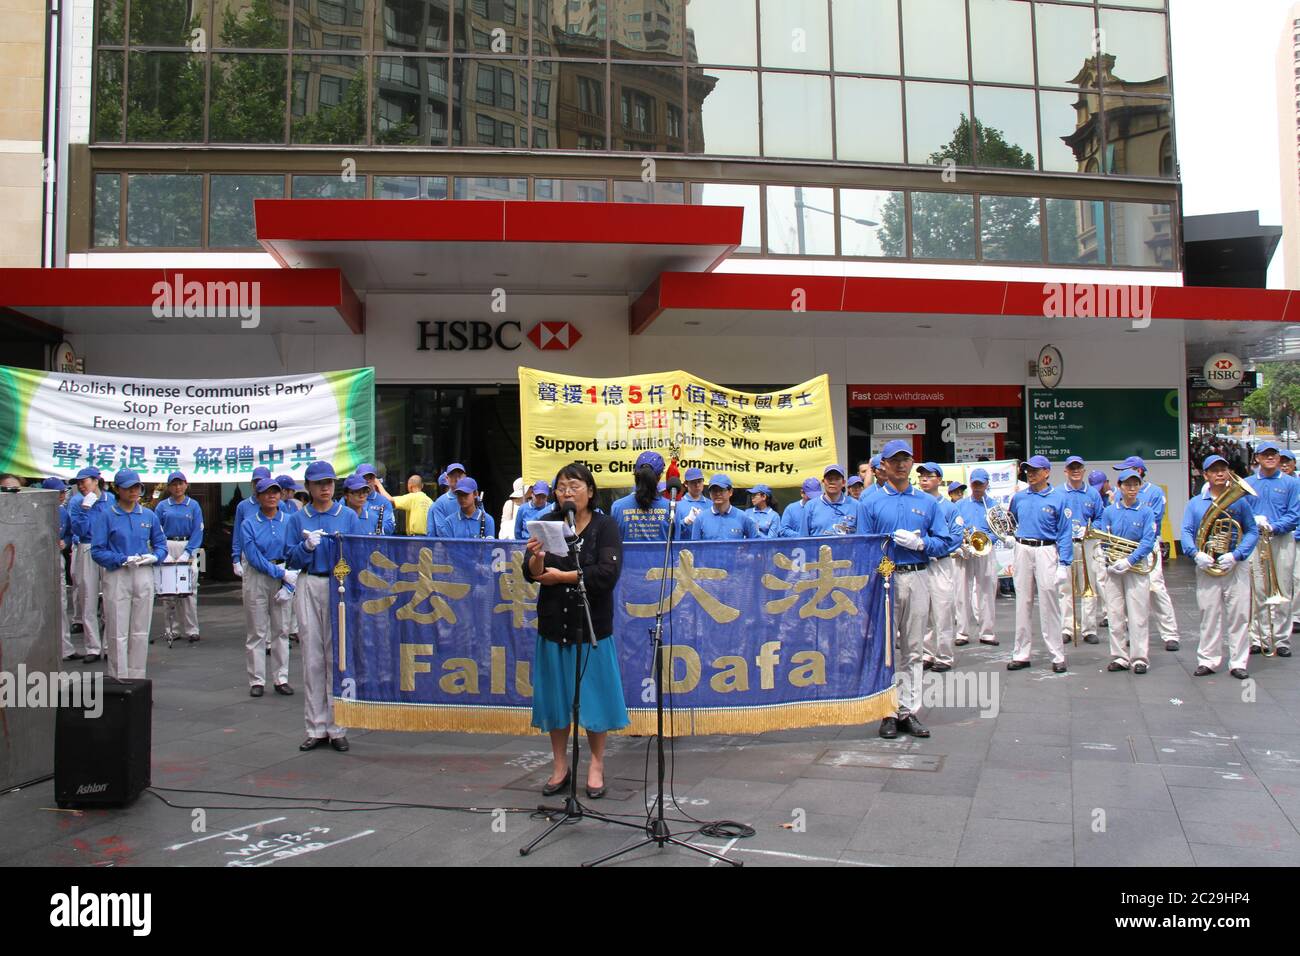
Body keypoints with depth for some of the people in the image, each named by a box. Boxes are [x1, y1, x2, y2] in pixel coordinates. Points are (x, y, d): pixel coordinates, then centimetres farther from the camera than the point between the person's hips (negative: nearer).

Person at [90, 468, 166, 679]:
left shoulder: (149, 515, 8)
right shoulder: (107, 515, -2)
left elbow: (161, 545, 13)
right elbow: (97, 551, -7)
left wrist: (153, 557, -7)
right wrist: (124, 559, -17)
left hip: (144, 576, 3)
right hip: (117, 577, -3)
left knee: (140, 632, 9)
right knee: (118, 634, -1)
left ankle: (138, 679, 18)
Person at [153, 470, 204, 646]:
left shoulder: (193, 505, 5)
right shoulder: (162, 506, 7)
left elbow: (198, 532, 0)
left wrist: (186, 554, -11)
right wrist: (165, 553, -9)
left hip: (188, 547, -1)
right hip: (167, 548, 1)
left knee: (189, 591, -5)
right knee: (168, 591, 0)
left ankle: (191, 630, -1)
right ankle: (172, 630, 8)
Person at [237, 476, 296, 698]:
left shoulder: (290, 521, 3)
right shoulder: (249, 524, 1)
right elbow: (253, 556, -9)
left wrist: (288, 585, -11)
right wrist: (280, 572, -16)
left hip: (284, 578, 1)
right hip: (256, 578, -1)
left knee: (281, 629, 5)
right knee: (256, 631, 2)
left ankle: (281, 678, 12)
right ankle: (257, 680, 9)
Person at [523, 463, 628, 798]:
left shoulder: (605, 526, -4)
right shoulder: (548, 523, 4)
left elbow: (607, 574, -17)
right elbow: (532, 574, -3)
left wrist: (560, 576, -11)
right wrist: (536, 557, -26)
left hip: (592, 625, -3)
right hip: (553, 623, 3)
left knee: (594, 694, 4)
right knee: (554, 695, 9)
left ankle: (596, 765, 21)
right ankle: (560, 766, 23)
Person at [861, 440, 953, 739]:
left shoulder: (928, 503, 11)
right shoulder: (871, 504, 5)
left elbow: (945, 542, 8)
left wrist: (920, 543, -11)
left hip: (918, 579, 2)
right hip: (884, 578, -2)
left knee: (913, 649, 6)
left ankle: (910, 710, 12)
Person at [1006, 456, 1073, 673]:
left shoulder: (1058, 498, -2)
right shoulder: (1018, 498, 10)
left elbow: (1064, 533, -3)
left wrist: (1063, 564, -9)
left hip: (1046, 551, -4)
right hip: (1022, 551, 4)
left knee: (1049, 605, -4)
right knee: (1022, 603, 7)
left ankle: (1058, 656, 4)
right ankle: (1021, 654, 14)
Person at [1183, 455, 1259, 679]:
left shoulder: (1239, 501, 4)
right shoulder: (1195, 503, 7)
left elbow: (1252, 531, 1)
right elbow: (1186, 532, 1)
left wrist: (1236, 555, -14)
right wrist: (1196, 553, -17)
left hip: (1236, 567, -1)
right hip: (1207, 567, 1)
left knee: (1239, 615, 1)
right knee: (1209, 615, 5)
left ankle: (1238, 663, 9)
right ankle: (1207, 661, 13)